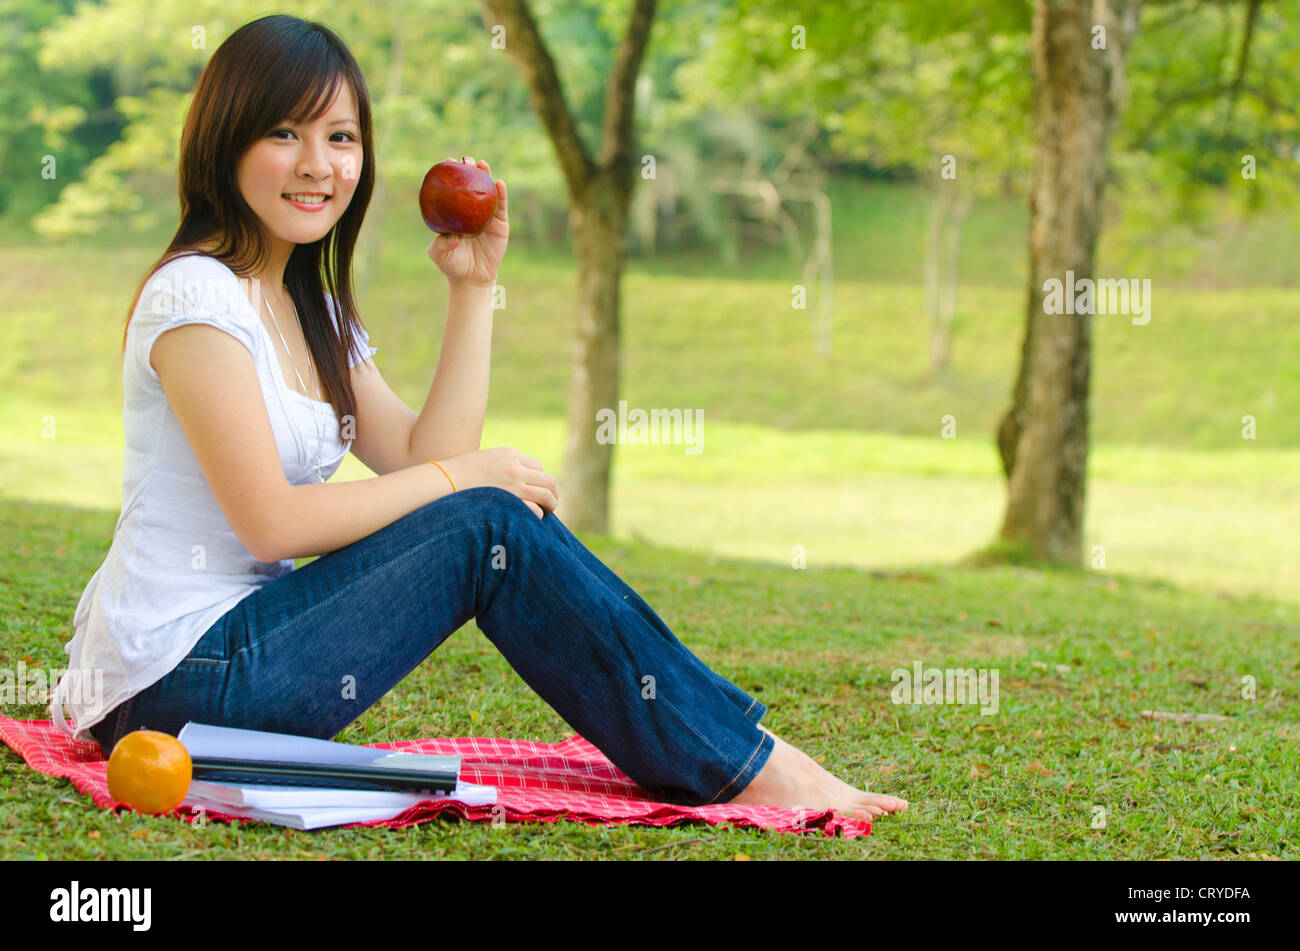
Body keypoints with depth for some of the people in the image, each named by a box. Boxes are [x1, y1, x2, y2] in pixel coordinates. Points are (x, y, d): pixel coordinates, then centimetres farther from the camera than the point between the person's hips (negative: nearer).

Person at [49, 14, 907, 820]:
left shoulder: (313, 311, 15)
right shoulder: (196, 296, -13)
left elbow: (424, 455, 5)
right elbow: (271, 521, -20)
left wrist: (473, 288, 4)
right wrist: (465, 476, -11)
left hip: (230, 646, 9)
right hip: (177, 678, -9)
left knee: (494, 517, -1)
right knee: (491, 528, -14)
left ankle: (739, 756, -2)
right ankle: (741, 762, -7)